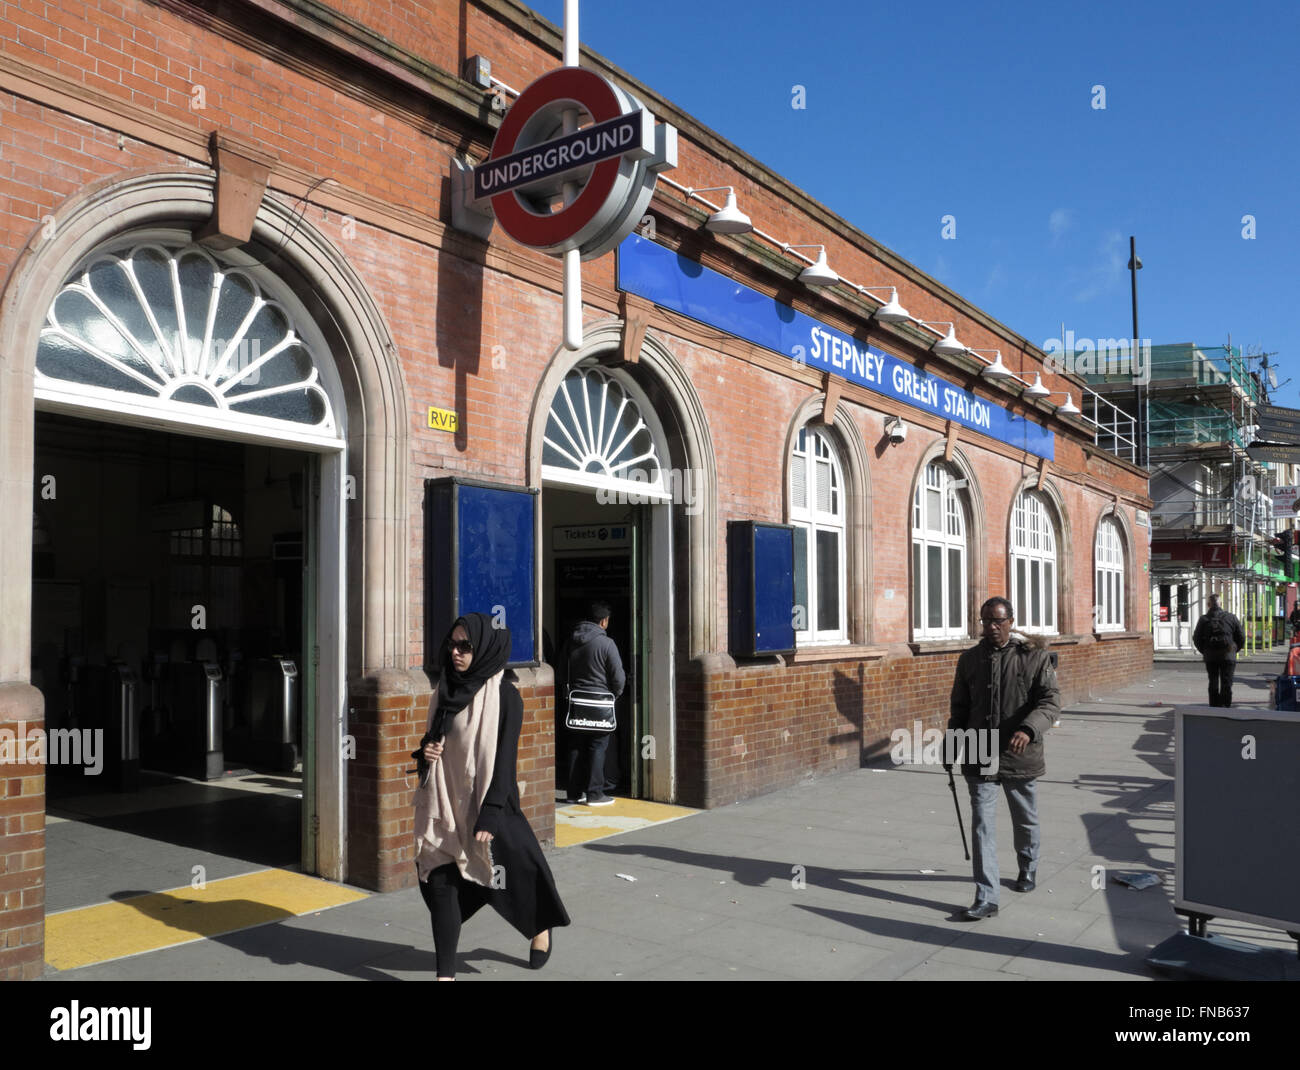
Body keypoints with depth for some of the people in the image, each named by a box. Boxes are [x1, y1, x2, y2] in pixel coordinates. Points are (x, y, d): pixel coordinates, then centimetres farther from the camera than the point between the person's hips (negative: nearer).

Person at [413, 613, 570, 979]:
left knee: (506, 876, 9)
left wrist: (490, 815, -19)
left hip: (484, 802, -5)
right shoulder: (445, 689, 6)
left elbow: (504, 756, -15)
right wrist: (426, 750, -6)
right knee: (440, 882, 2)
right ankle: (446, 972, 14)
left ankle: (541, 924, 40)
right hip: (444, 802, 5)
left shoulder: (504, 694, -13)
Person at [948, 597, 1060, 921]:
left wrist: (1028, 729, -30)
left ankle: (1028, 870, 45)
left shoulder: (1035, 657, -5)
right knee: (982, 826, -5)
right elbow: (959, 709, 15)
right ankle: (986, 898, -2)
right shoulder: (969, 660, 6)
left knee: (1025, 820, 19)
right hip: (980, 757, 1)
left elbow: (1051, 701, -14)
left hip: (1020, 757, -1)